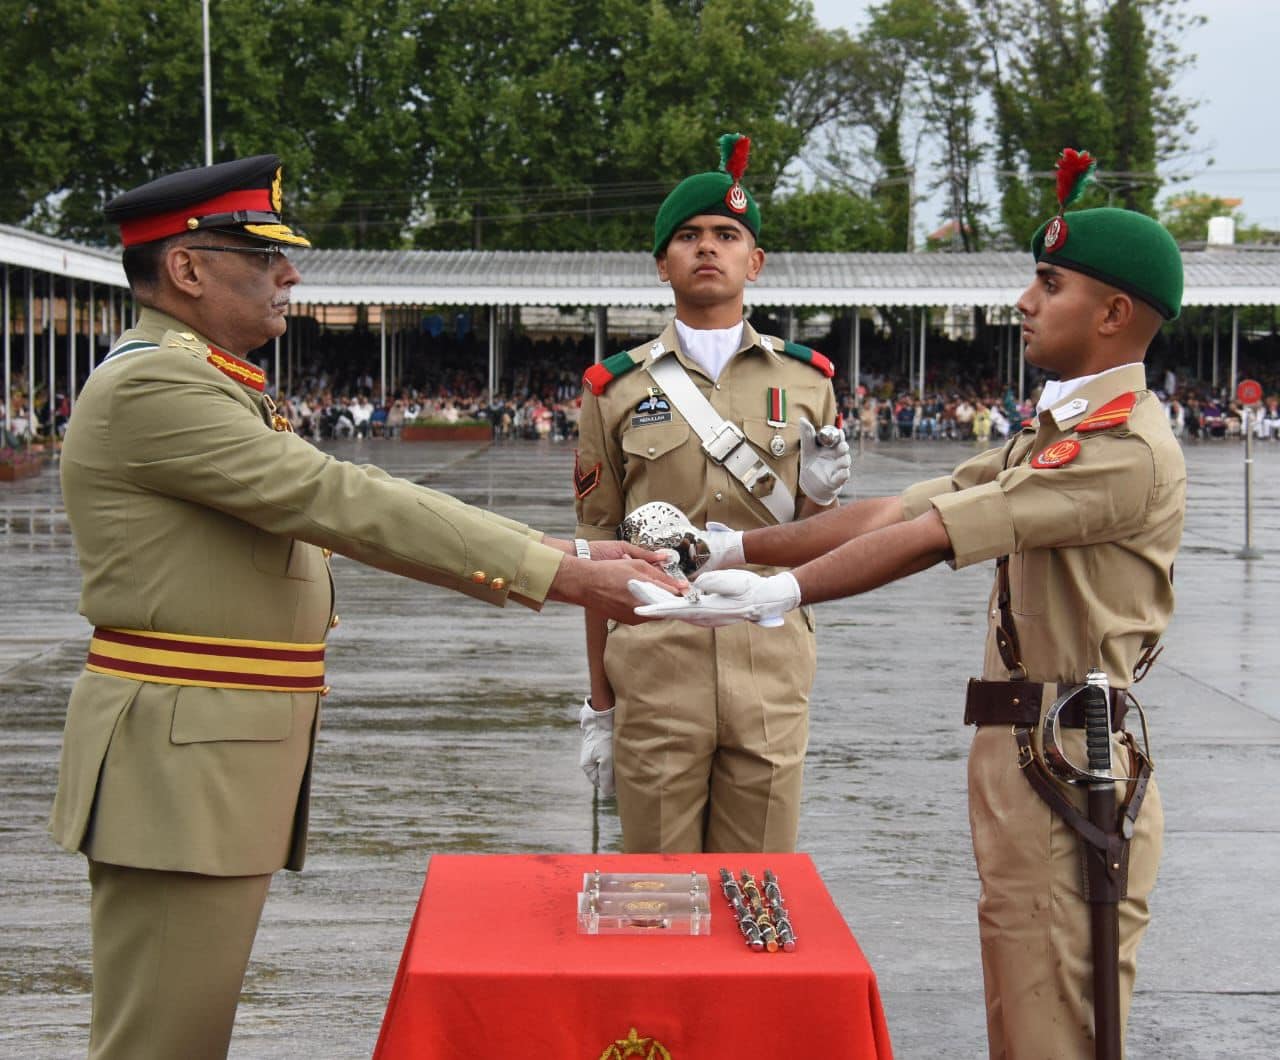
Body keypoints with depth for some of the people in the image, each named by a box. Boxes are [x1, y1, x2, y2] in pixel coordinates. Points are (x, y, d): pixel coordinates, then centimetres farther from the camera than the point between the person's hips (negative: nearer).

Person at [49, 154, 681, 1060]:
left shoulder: (214, 388, 17)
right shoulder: (153, 385, -16)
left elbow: (356, 507, 12)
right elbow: (345, 504, -21)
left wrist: (563, 555, 3)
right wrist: (562, 575, -20)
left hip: (226, 754, 11)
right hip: (181, 757, -11)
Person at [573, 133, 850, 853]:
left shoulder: (807, 382, 9)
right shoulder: (617, 389, 6)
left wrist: (818, 497, -9)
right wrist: (600, 703, 5)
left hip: (770, 671, 1)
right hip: (654, 671, -1)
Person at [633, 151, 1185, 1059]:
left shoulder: (1127, 447, -16)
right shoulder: (1052, 434, 19)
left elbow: (928, 535, -22)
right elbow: (898, 510, 12)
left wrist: (777, 594, -23)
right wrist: (737, 548, 4)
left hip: (1068, 767, -10)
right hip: (1020, 752, 10)